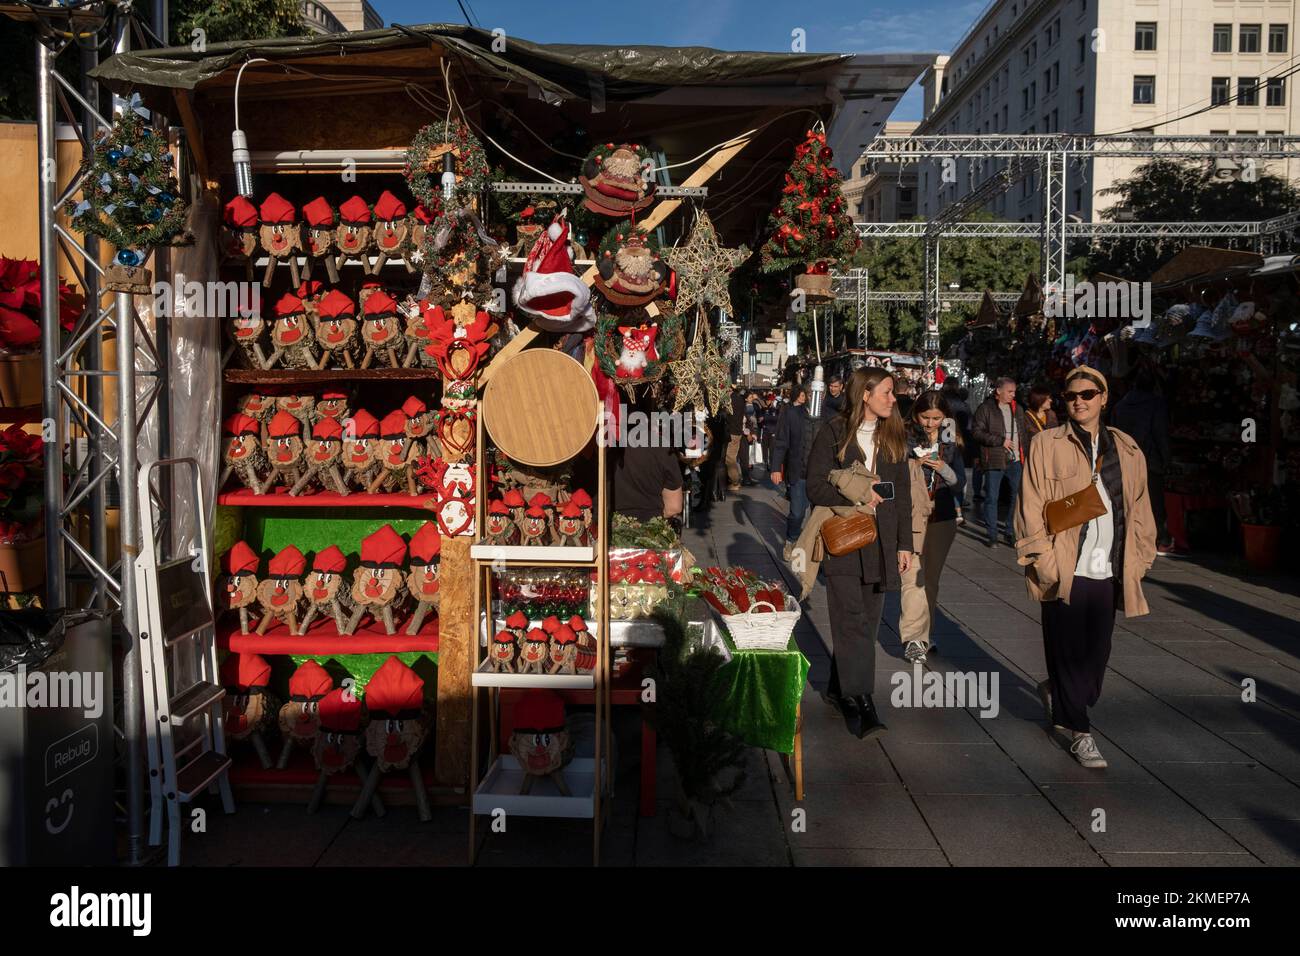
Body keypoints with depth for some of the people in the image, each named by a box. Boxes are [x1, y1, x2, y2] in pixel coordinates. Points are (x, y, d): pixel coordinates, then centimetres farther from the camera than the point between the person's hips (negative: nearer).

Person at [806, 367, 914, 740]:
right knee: (852, 620, -10)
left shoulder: (893, 435, 11)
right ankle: (859, 701, -7)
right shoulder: (833, 432, -2)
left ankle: (838, 688, 22)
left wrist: (904, 544, 9)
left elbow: (903, 494, 13)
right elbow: (815, 487, -5)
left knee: (867, 620, 8)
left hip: (881, 541, 5)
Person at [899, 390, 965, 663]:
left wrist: (944, 469, -15)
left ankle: (923, 634, 21)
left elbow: (960, 482, 5)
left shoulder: (951, 443, 5)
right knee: (913, 577, -12)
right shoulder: (905, 440, -4)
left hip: (942, 519, 3)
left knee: (931, 579, 9)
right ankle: (913, 638, -8)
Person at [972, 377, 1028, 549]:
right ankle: (992, 536, 9)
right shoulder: (986, 409, -4)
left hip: (1015, 460, 5)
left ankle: (1012, 533, 16)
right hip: (994, 461, -5)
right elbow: (977, 431, -12)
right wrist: (1001, 441, -15)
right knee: (991, 498, 1)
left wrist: (1024, 455, 13)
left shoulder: (1018, 410, 15)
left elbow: (1023, 433, 22)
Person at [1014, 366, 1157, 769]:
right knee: (1069, 653, 2)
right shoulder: (1047, 445, -1)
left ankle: (1057, 694, 38)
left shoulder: (1127, 450, 12)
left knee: (1096, 654, 10)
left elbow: (1139, 509, 16)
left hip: (1106, 573, 4)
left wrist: (1138, 559, 9)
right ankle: (1079, 732, 15)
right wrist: (1043, 560, -11)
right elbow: (1031, 508, -5)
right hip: (1064, 572, -4)